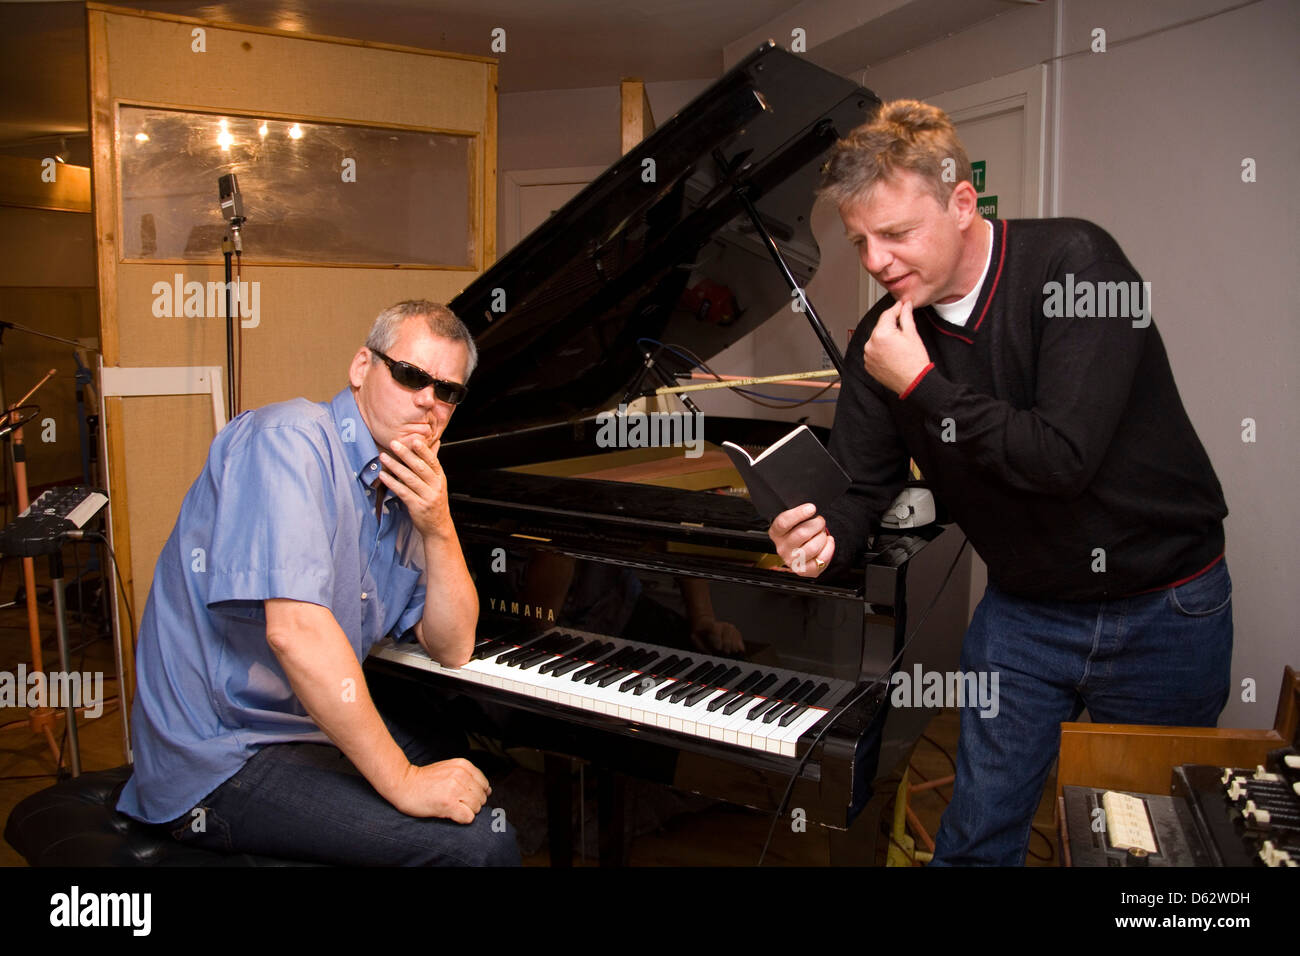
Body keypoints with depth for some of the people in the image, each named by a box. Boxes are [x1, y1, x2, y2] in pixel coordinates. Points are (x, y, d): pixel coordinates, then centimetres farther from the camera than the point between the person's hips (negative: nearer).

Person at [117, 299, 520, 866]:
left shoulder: (405, 495, 8)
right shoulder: (290, 440, -18)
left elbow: (451, 650, 3)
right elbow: (295, 628, -30)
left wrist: (439, 529, -13)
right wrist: (403, 782, -25)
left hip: (308, 725, 9)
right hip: (219, 761, -9)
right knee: (478, 841, -20)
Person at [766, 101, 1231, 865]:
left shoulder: (1074, 263, -21)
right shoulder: (885, 338, -7)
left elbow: (1064, 456, -31)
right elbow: (865, 485, -6)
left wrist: (923, 385, -26)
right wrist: (826, 538, -28)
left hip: (1164, 611, -3)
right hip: (1024, 614, 3)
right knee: (978, 835, 9)